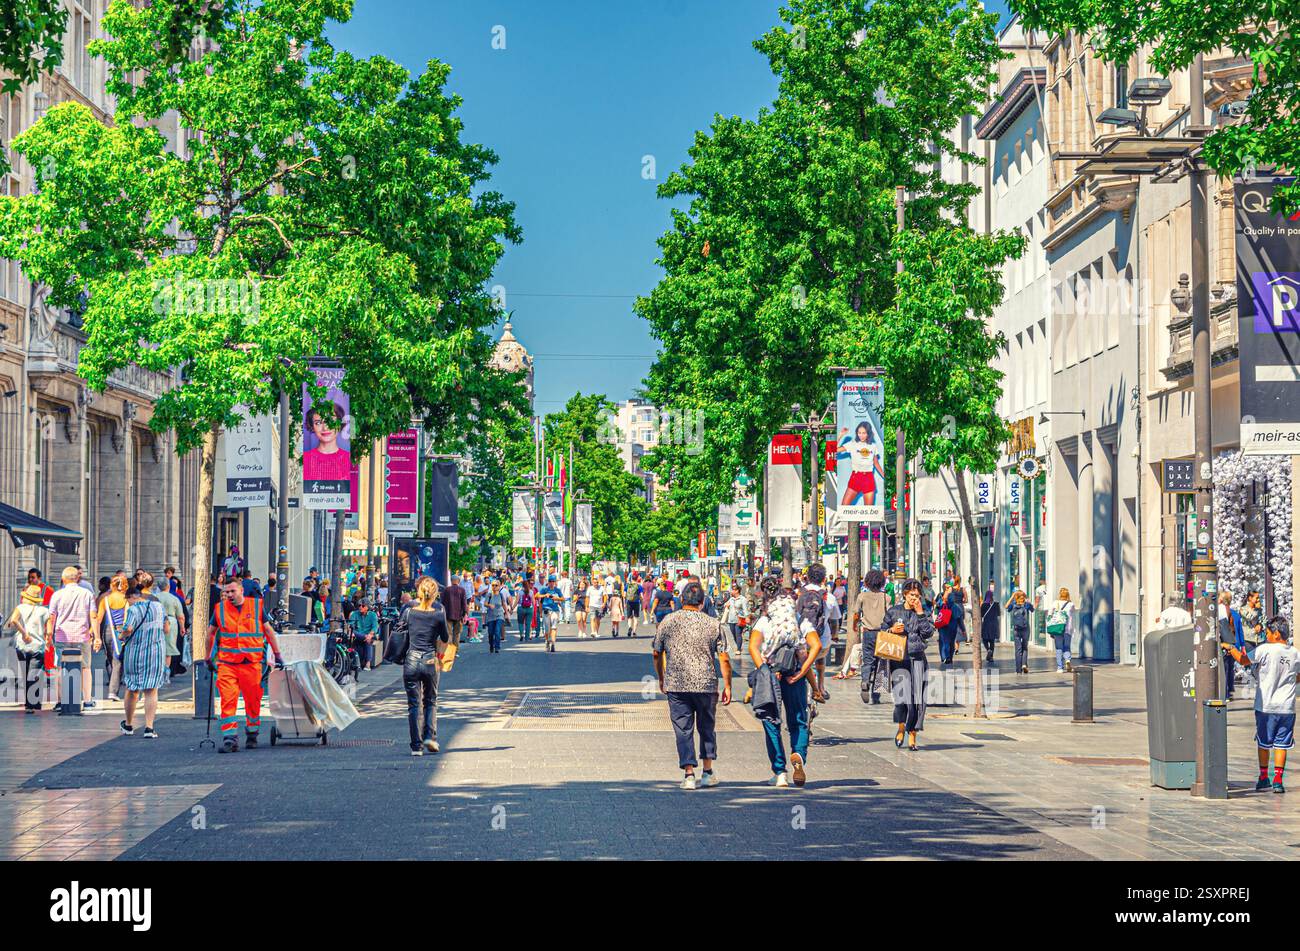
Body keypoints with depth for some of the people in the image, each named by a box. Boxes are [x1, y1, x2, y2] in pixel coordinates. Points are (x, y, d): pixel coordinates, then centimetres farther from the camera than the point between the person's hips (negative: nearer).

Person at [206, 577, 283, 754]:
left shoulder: (257, 606, 4)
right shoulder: (219, 609, 6)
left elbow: (268, 630, 12)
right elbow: (211, 633, 20)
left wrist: (277, 655, 13)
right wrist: (209, 657, 22)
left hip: (252, 663, 0)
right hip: (226, 663, 0)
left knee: (253, 701, 8)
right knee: (227, 701, -10)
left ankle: (252, 735, 26)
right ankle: (229, 739, -10)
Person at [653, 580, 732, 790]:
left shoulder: (668, 623, 3)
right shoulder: (713, 625, 1)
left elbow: (657, 654, 10)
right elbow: (724, 659, -2)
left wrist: (661, 679, 24)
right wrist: (727, 686, 5)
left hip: (676, 686, 0)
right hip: (706, 685, 0)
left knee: (683, 730, 3)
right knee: (707, 728, 16)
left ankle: (689, 774, -4)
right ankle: (707, 772, 18)